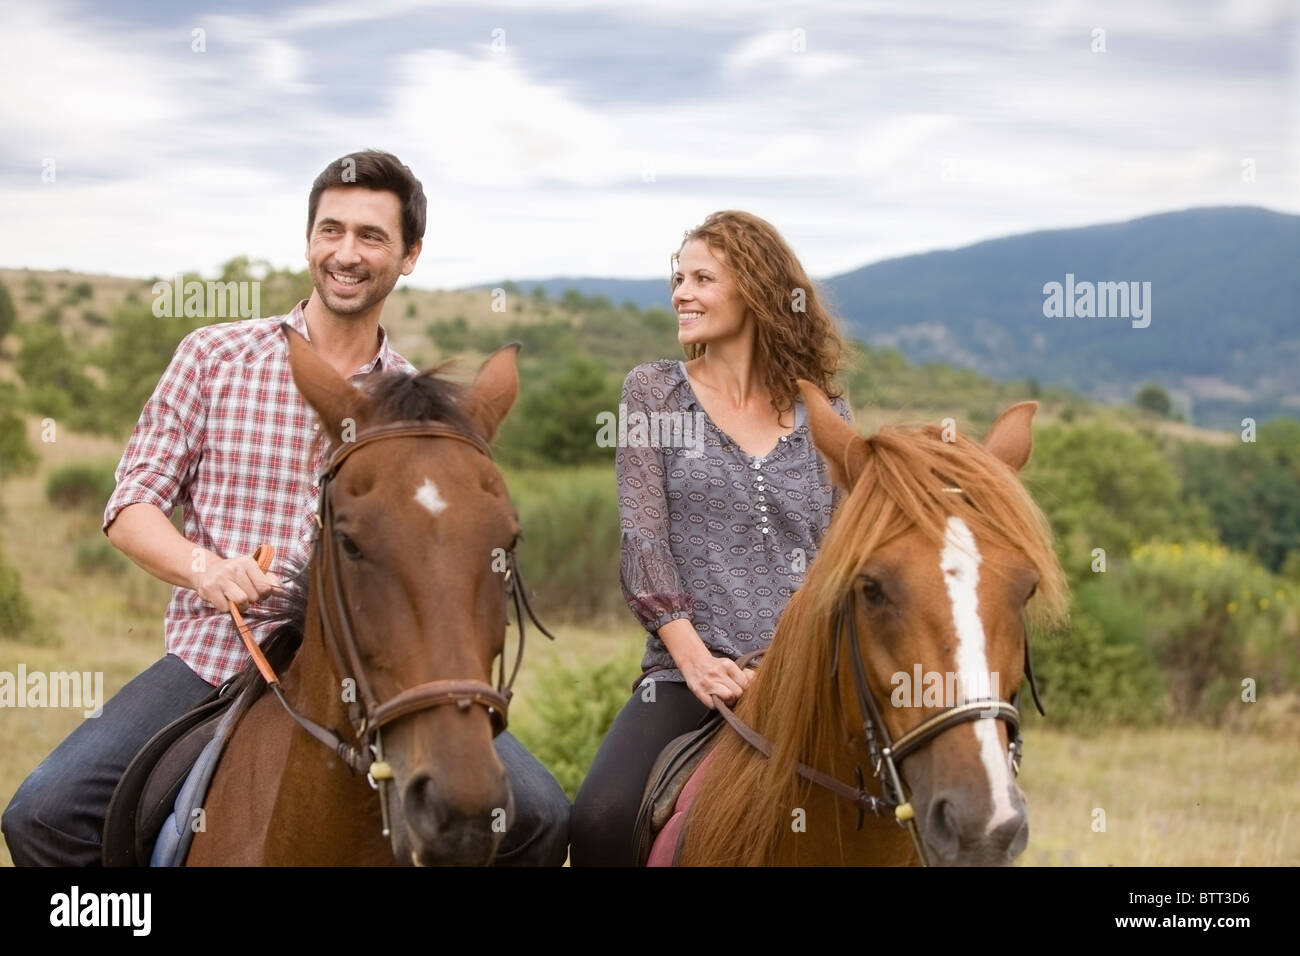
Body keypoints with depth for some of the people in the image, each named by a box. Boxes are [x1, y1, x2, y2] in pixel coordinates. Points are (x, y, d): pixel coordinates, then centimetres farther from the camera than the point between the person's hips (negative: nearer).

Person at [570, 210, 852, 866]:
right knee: (600, 822, -27)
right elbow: (644, 537, -1)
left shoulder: (826, 416, 12)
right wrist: (694, 656, -13)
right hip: (689, 673, -1)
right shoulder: (654, 391, 8)